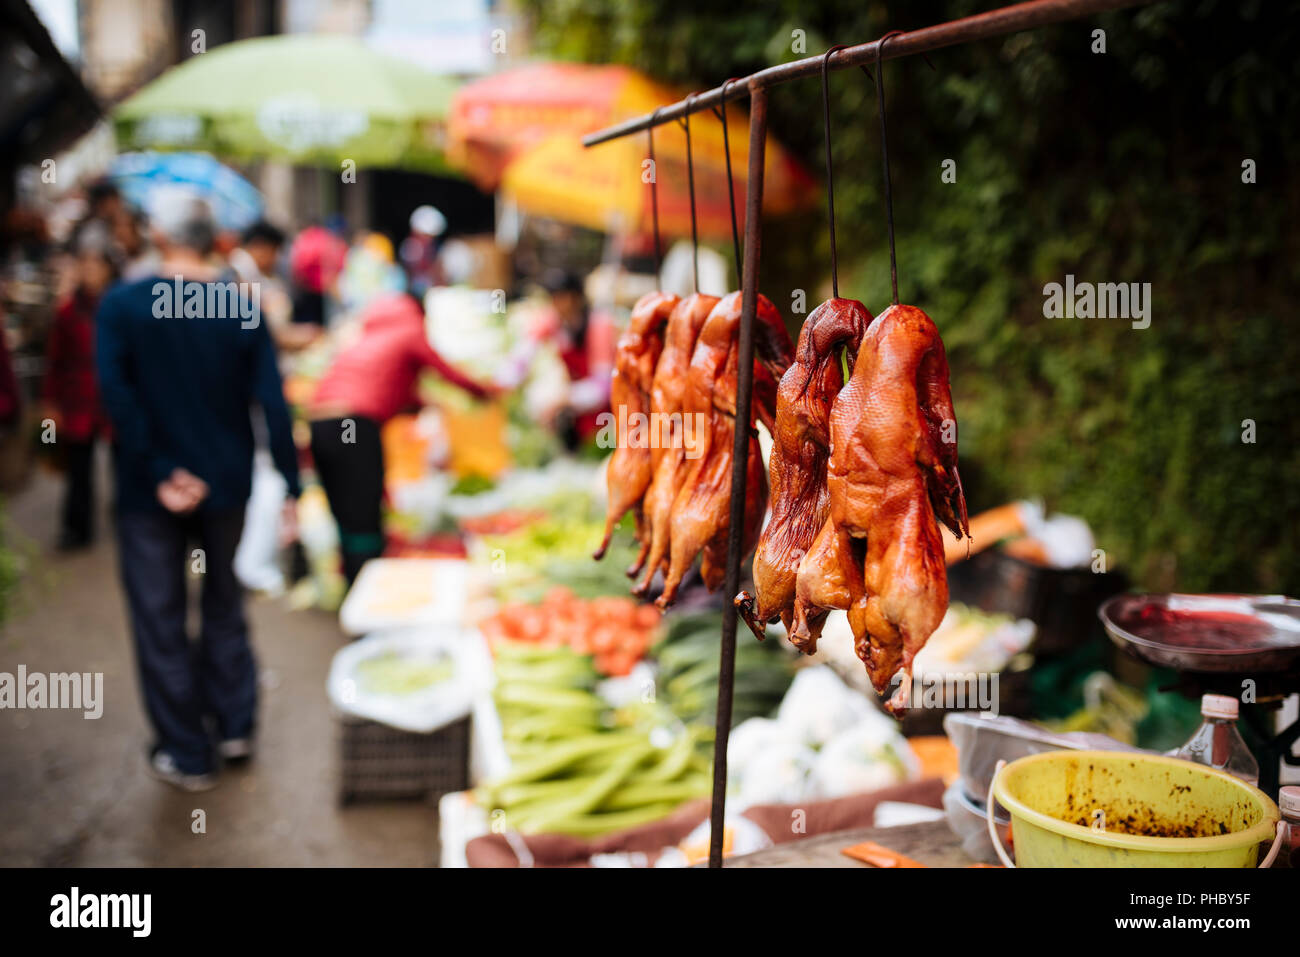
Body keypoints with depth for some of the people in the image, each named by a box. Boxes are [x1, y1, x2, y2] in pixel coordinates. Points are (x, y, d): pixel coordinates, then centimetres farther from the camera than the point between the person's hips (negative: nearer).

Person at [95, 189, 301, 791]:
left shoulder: (122, 306, -10)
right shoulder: (243, 309, -5)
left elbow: (116, 396, -20)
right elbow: (272, 403, -8)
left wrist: (158, 472, -15)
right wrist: (290, 485, -3)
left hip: (149, 493, -3)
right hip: (226, 485, 3)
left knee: (160, 619, 9)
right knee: (224, 605, 22)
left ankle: (186, 755, 17)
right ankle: (235, 726, 29)